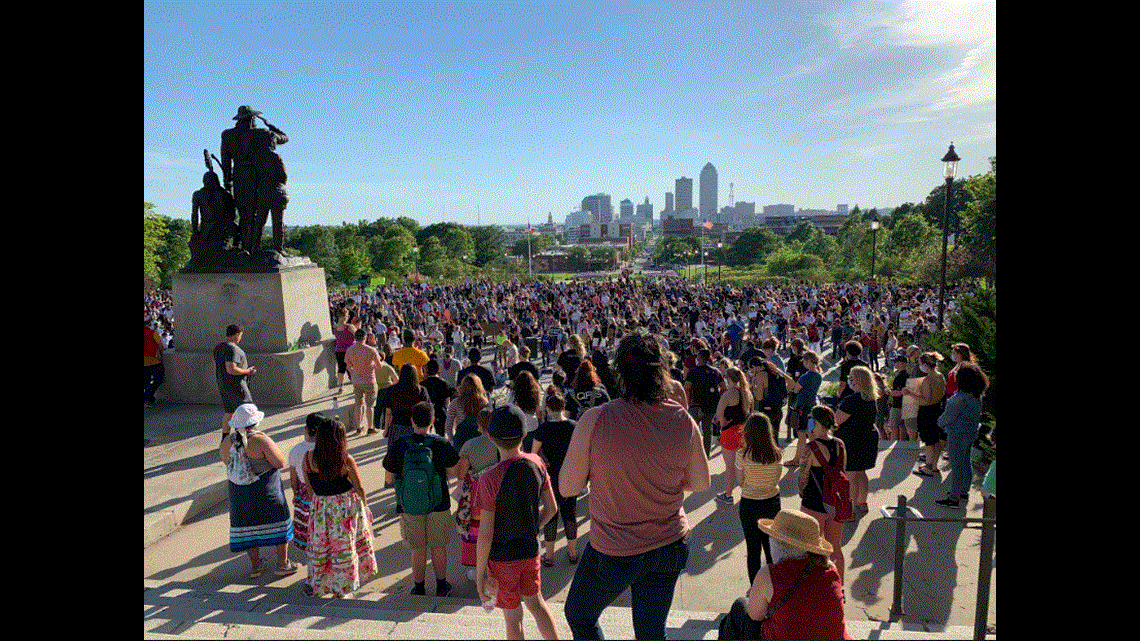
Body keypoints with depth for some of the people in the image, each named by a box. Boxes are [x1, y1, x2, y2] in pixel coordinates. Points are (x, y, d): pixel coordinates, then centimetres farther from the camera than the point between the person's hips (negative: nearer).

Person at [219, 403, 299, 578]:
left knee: (248, 526, 19)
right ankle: (283, 563, 19)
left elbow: (228, 463, 12)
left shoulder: (227, 443, -5)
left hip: (240, 492, 5)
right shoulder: (261, 440, -22)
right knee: (279, 522, 12)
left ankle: (255, 565, 28)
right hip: (265, 491, -5)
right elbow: (282, 463, -19)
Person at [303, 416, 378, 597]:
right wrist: (365, 504, 7)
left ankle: (318, 585, 31)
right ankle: (341, 588, 25)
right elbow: (359, 487, -10)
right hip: (346, 505, -2)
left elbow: (308, 483, -1)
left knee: (320, 545, 18)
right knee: (343, 545, 13)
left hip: (320, 505, 2)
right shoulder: (346, 460, -20)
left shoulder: (309, 456, -13)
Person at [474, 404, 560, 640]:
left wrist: (479, 574, -10)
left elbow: (485, 535, -21)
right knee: (535, 602, 26)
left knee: (512, 617, 14)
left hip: (502, 557, -4)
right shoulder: (536, 464, -10)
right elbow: (551, 508, 1)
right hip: (531, 551, 5)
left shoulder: (490, 479, -25)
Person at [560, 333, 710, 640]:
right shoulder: (683, 422, -11)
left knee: (579, 616, 24)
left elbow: (567, 487, -13)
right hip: (670, 547, 4)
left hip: (613, 552, -3)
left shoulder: (595, 420, -22)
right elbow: (701, 483, 2)